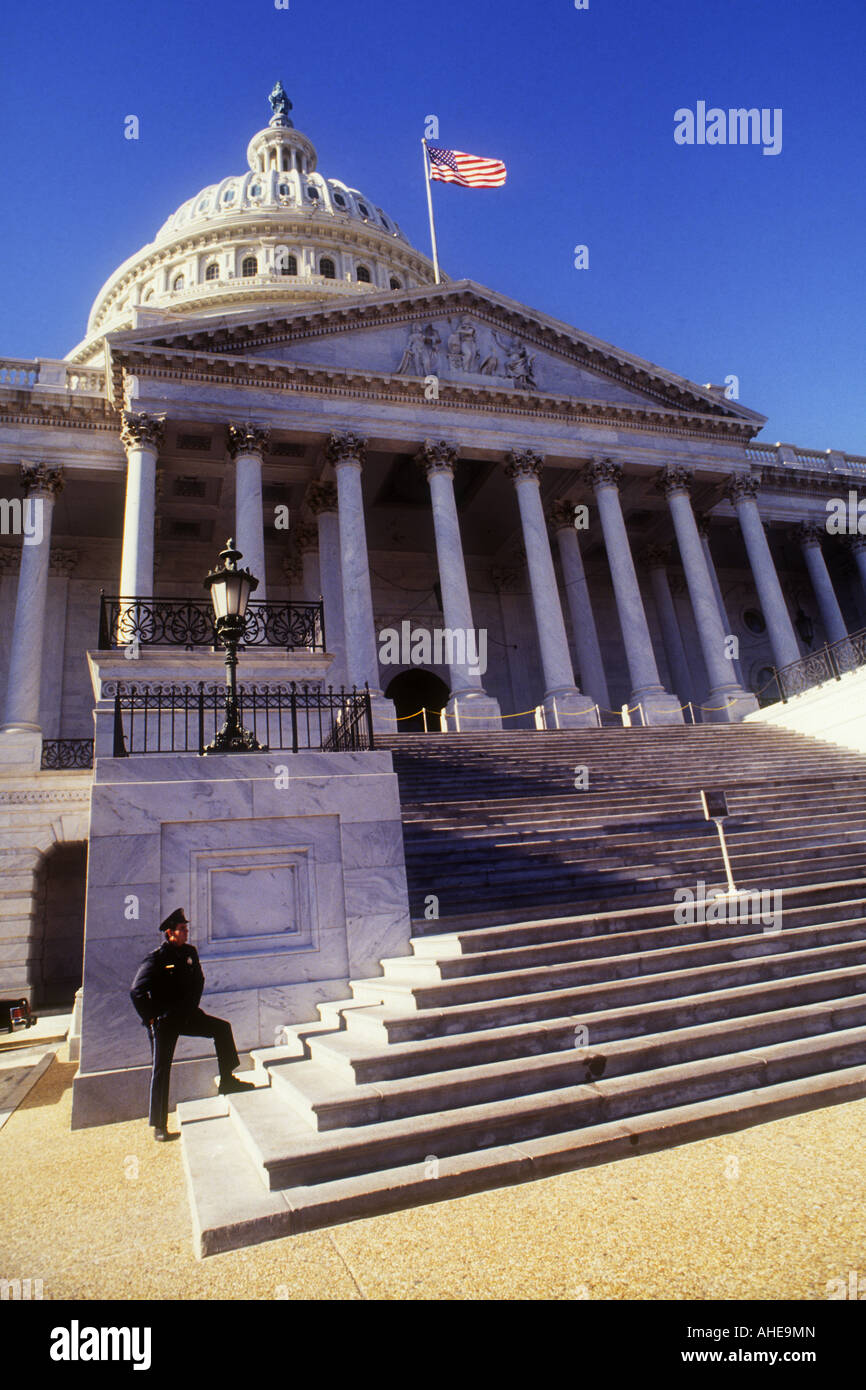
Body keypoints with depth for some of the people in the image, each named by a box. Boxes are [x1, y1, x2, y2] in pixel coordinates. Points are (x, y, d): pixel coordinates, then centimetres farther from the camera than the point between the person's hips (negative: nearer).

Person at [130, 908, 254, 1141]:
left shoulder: (190, 953, 2)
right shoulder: (155, 959, -17)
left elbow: (198, 980, 18)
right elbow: (136, 992, -17)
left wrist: (192, 1007, 11)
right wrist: (151, 1018, -14)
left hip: (186, 1016, 6)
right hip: (163, 1022, -6)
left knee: (221, 1027, -3)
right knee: (161, 1069, 0)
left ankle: (227, 1082, 7)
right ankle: (158, 1125, 13)